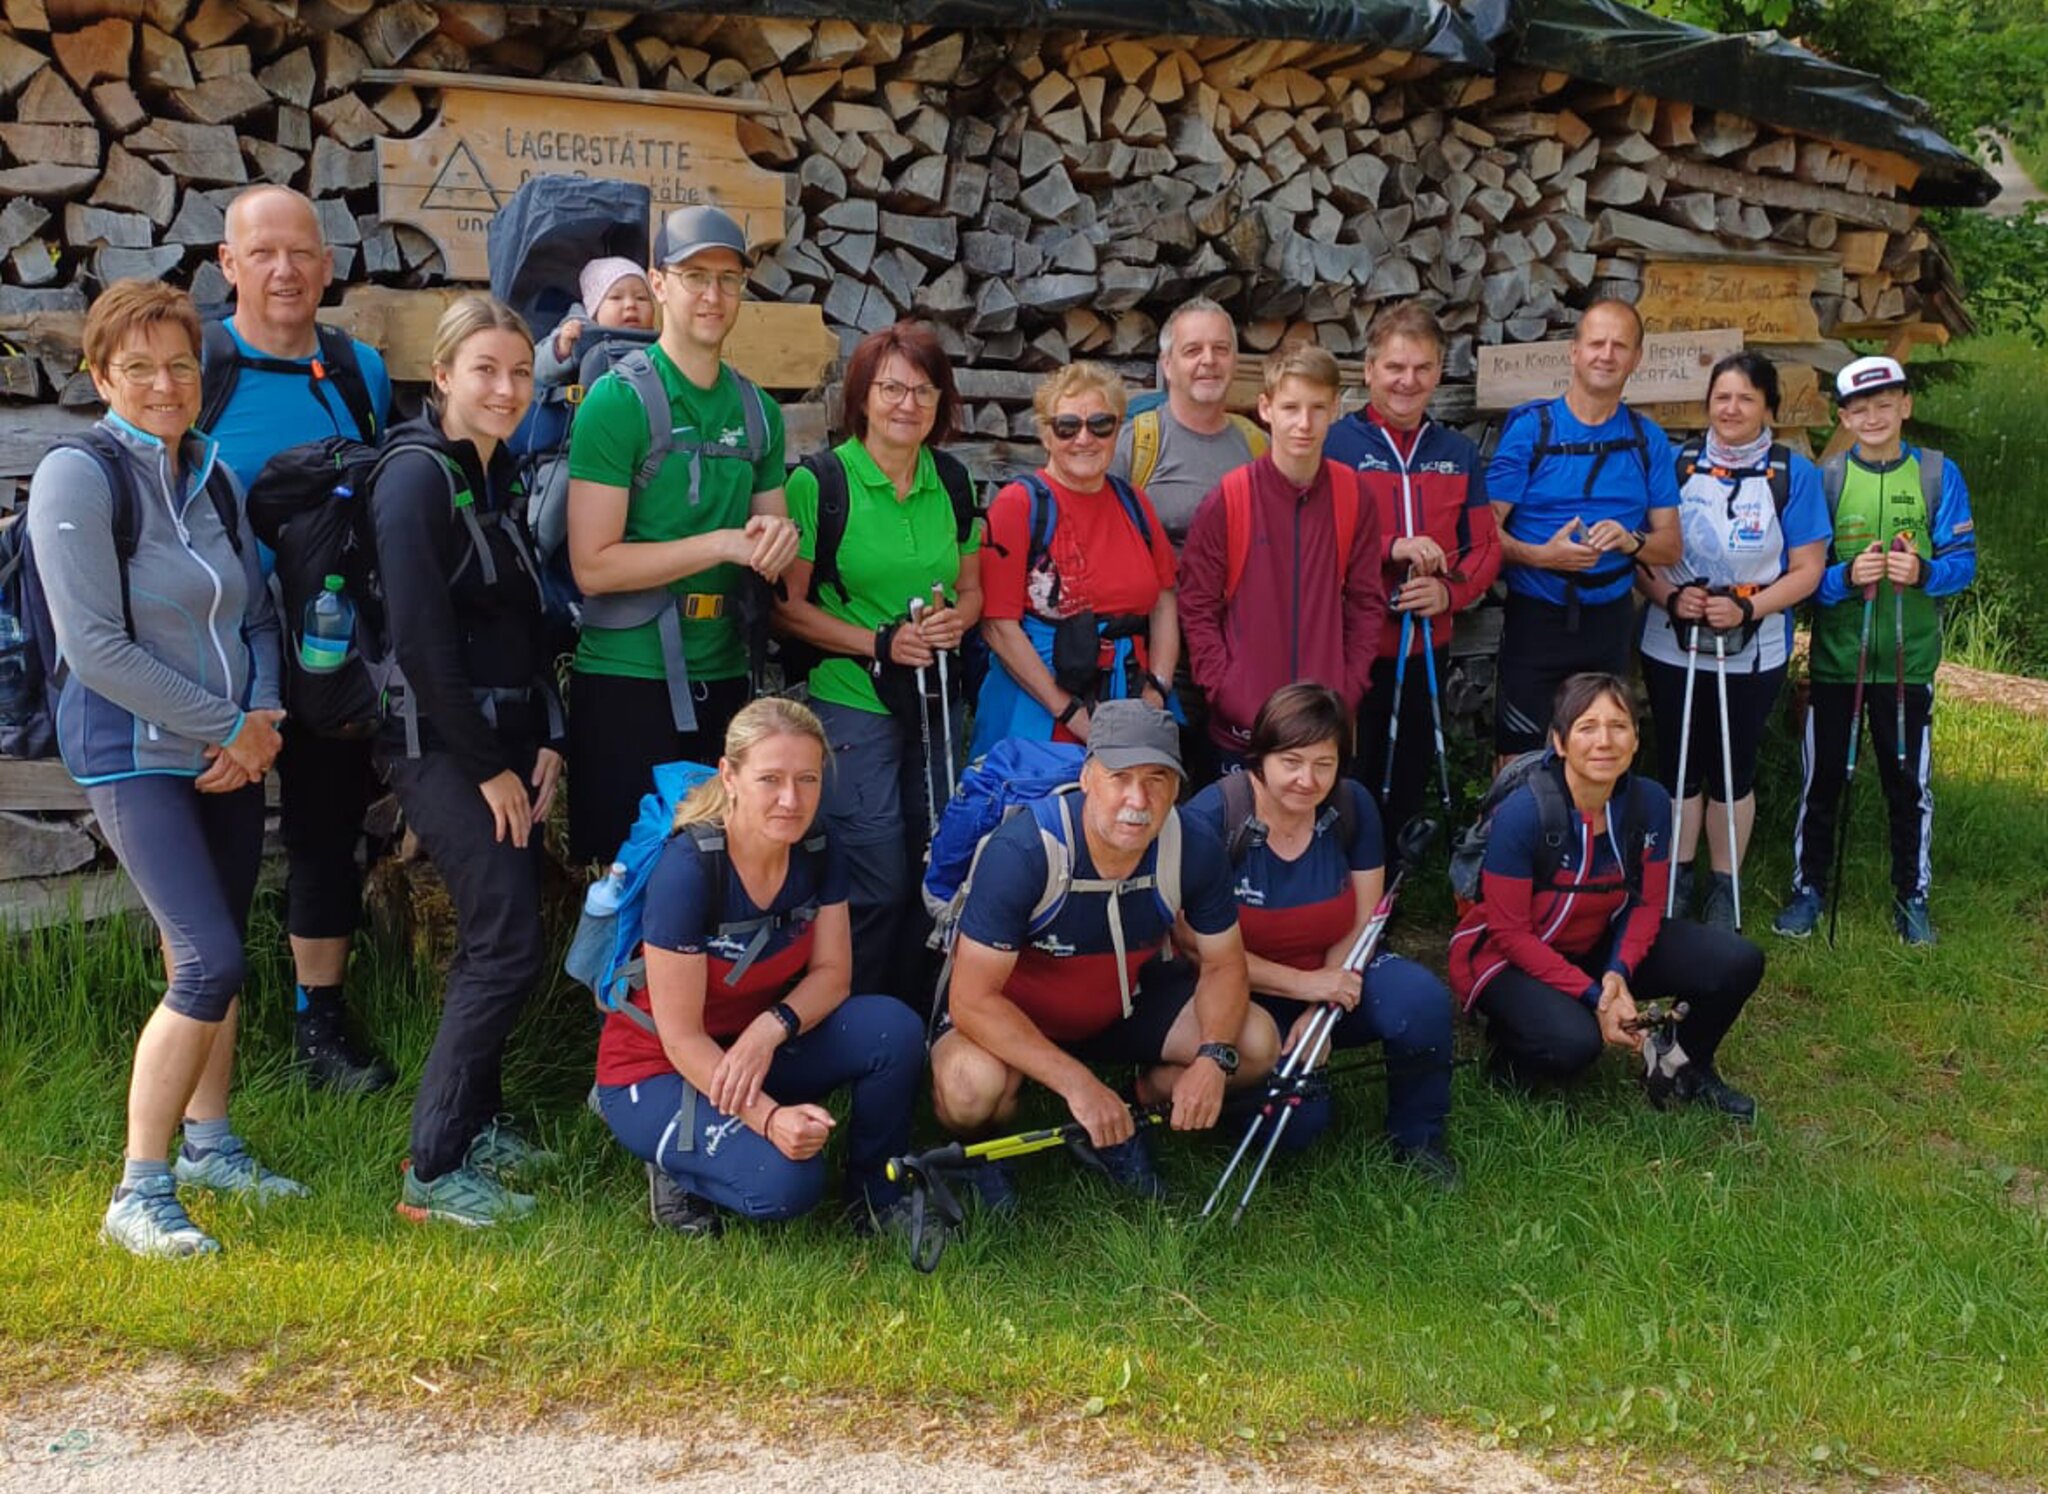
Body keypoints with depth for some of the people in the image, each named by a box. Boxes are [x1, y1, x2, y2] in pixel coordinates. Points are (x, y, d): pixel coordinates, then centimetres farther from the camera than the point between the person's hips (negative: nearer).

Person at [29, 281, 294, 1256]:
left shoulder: (212, 476, 8)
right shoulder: (78, 476, -11)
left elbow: (256, 615, 14)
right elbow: (94, 644, -17)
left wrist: (261, 717, -4)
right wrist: (226, 726, -13)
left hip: (229, 757, 6)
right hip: (135, 755, -6)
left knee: (208, 957, 14)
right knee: (212, 964, -16)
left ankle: (207, 1143, 31)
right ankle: (139, 1194, -7)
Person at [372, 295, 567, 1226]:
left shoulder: (499, 478, 13)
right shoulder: (417, 475, -14)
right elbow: (420, 637, -19)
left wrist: (546, 742, 4)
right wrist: (486, 766, -16)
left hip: (504, 744, 8)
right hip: (438, 744, -8)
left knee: (496, 942, 12)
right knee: (507, 950, -10)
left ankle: (477, 1124, 25)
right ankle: (433, 1174, -2)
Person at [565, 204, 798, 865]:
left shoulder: (756, 410, 11)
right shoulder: (618, 400, -8)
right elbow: (593, 565, -14)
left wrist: (778, 539, -5)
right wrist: (724, 544, -17)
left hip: (723, 676, 6)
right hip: (628, 679, -6)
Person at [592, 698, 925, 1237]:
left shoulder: (817, 853, -10)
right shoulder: (686, 870, -28)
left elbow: (832, 973, -5)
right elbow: (681, 1036, -25)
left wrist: (771, 1027, -27)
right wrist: (770, 1118, -37)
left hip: (756, 1050, 6)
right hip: (657, 1068, -6)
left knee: (895, 1028, -21)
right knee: (786, 1183, -30)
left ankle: (877, 1195, 0)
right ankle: (678, 1170, 2)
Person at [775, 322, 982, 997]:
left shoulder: (953, 482, 8)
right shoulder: (819, 480, -8)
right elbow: (788, 605, -8)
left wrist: (956, 619, -6)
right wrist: (879, 643, -18)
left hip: (936, 705, 5)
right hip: (850, 705, -5)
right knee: (879, 884, -6)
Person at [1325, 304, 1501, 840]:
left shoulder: (1459, 454, 10)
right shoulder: (1335, 444, -5)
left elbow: (1486, 547, 11)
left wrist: (1449, 592, -10)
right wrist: (1393, 548, -22)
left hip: (1427, 652, 5)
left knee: (1406, 795, 14)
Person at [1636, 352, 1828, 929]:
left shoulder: (1794, 475, -4)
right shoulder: (1677, 466, 1)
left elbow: (1807, 569, -5)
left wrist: (1747, 609, -20)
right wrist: (1669, 597, -19)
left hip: (1753, 653, -1)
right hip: (1672, 647, 1)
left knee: (1734, 769, 8)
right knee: (1677, 766, 10)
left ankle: (1724, 886, 22)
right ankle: (1677, 877, 25)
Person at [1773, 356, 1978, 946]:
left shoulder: (1939, 474, -1)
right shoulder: (1826, 478, -1)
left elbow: (1963, 561, -4)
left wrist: (1924, 573, -24)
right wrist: (1848, 576, -23)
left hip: (1909, 659, 0)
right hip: (1835, 657, 0)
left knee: (1910, 782, 7)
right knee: (1822, 777, 8)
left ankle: (1912, 896, 21)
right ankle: (1808, 887, 22)